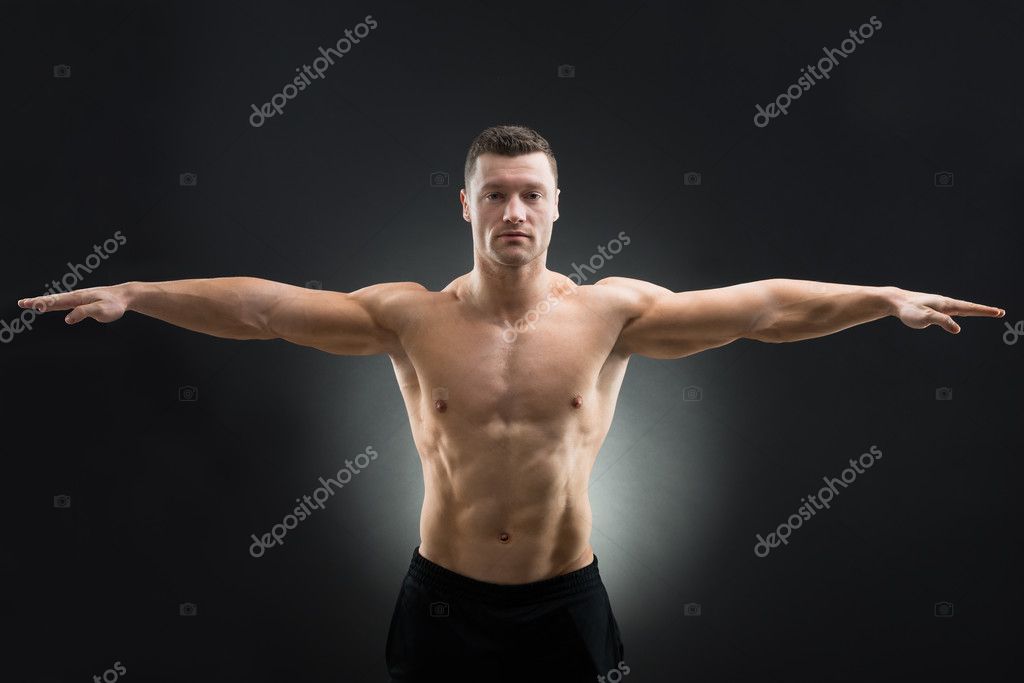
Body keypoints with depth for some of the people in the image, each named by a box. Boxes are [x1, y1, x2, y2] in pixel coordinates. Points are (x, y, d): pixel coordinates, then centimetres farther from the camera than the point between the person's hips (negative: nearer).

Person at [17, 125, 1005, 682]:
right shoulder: (408, 316, -8)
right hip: (444, 595, 1)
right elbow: (261, 305, -11)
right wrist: (134, 294, -17)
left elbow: (762, 306, -11)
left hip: (564, 600, 0)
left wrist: (884, 299, -16)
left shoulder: (610, 312, -8)